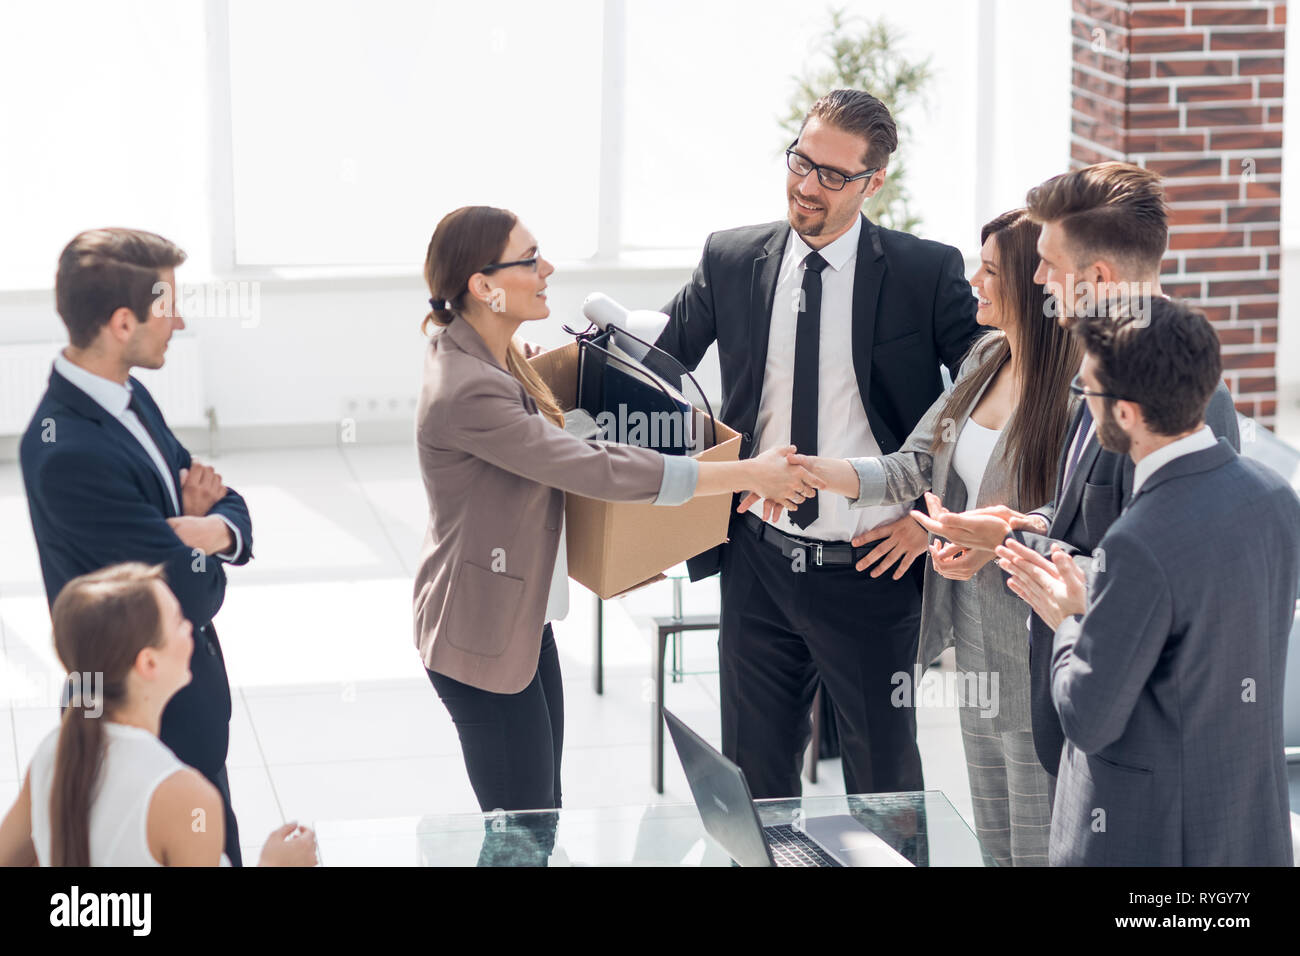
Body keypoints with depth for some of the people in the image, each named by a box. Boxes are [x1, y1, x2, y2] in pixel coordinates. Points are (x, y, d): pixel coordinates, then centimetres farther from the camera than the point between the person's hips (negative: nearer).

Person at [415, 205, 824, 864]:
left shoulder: (498, 358, 6)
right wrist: (747, 475, -23)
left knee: (541, 820, 14)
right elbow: (597, 471, -28)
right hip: (484, 634, -10)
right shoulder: (466, 391, -27)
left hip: (526, 617, 10)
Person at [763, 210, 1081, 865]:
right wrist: (815, 472, -2)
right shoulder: (986, 360, 8)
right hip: (976, 642, 9)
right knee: (995, 844, 17)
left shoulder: (1076, 386, -19)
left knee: (1039, 850, 1)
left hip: (1034, 653, -9)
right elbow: (914, 470, 9)